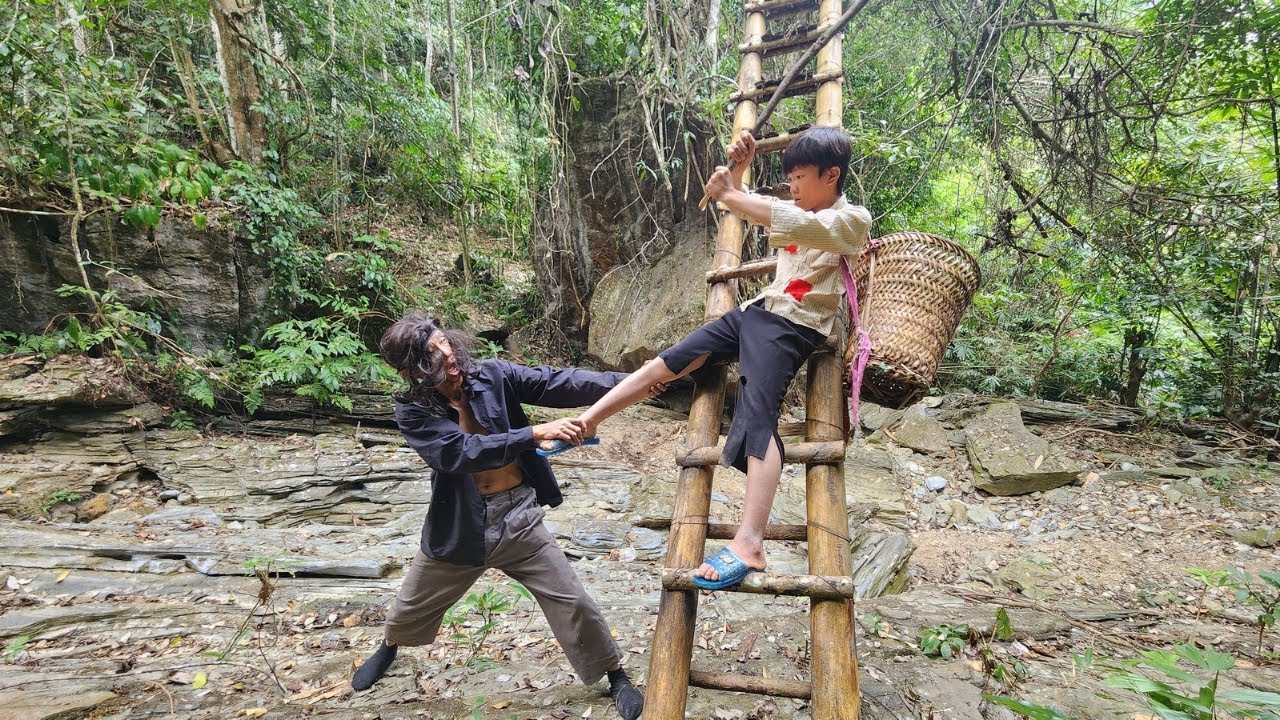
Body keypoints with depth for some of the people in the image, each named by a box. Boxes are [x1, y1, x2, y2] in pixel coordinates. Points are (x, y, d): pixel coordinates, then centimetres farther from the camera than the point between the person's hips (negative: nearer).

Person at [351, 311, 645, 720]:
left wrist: (628, 381, -32)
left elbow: (556, 384, -19)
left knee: (572, 601, 2)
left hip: (517, 517, 0)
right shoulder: (412, 412, -14)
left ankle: (615, 674, 26)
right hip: (459, 524, 0)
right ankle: (389, 648, 59)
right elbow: (463, 451, -29)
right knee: (411, 607, 23)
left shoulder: (492, 376, -9)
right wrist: (536, 433, -40)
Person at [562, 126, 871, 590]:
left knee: (758, 418, -28)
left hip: (793, 327, -8)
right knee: (668, 363, 3)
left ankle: (749, 544, -36)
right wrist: (738, 168, 9)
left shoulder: (853, 219, -6)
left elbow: (791, 222, -25)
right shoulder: (798, 209, 20)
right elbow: (740, 205, 29)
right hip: (757, 310, 9)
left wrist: (727, 194, -18)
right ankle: (586, 422, 12)